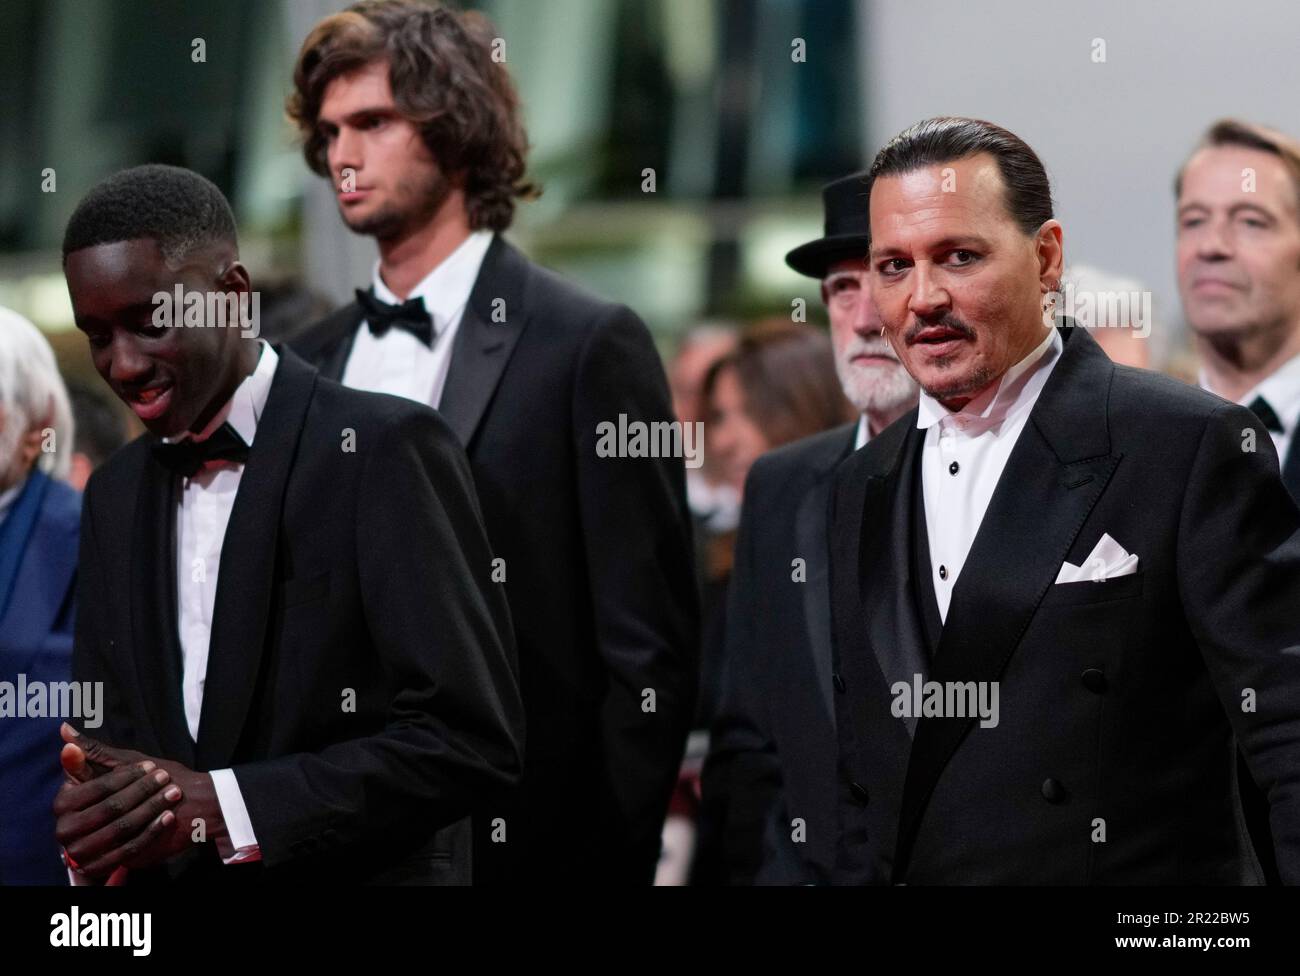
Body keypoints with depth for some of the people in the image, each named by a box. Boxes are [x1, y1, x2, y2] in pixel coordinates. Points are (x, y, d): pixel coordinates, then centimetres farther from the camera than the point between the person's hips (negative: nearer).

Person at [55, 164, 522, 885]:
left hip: (360, 875, -5)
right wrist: (86, 815, -12)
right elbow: (106, 731, 11)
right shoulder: (116, 494, 8)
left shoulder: (385, 451, -13)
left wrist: (222, 804, -23)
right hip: (155, 877, 6)